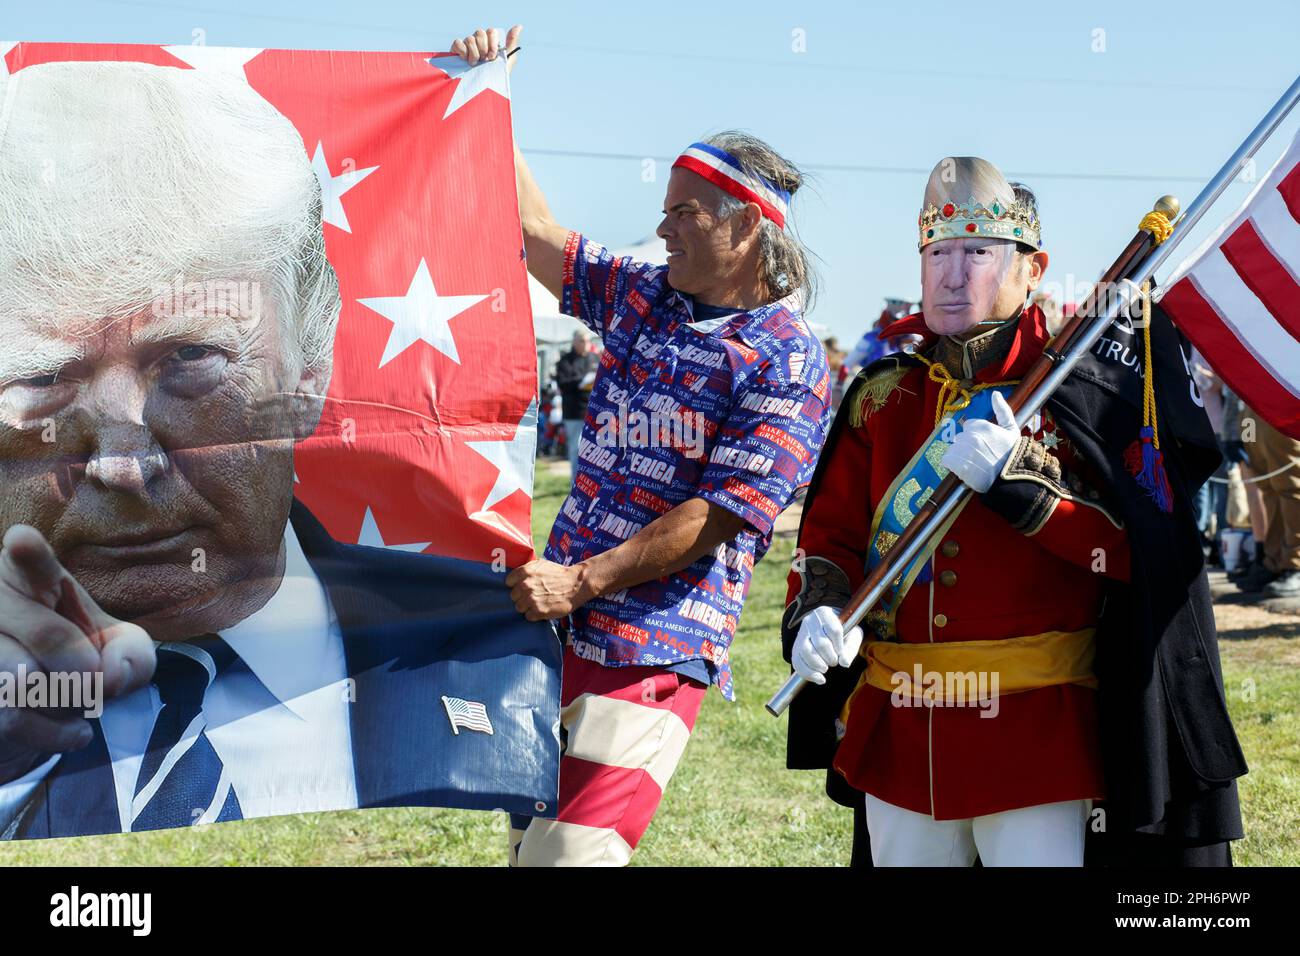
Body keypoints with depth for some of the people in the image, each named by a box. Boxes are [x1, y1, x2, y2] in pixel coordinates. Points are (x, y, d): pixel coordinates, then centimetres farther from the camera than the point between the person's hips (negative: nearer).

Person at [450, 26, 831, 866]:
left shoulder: (786, 362, -9)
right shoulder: (641, 297, 11)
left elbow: (719, 518, -15)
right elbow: (536, 234, 20)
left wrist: (579, 583, -16)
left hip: (654, 649, -7)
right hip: (555, 627, 7)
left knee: (574, 849, -15)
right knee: (529, 840, 13)